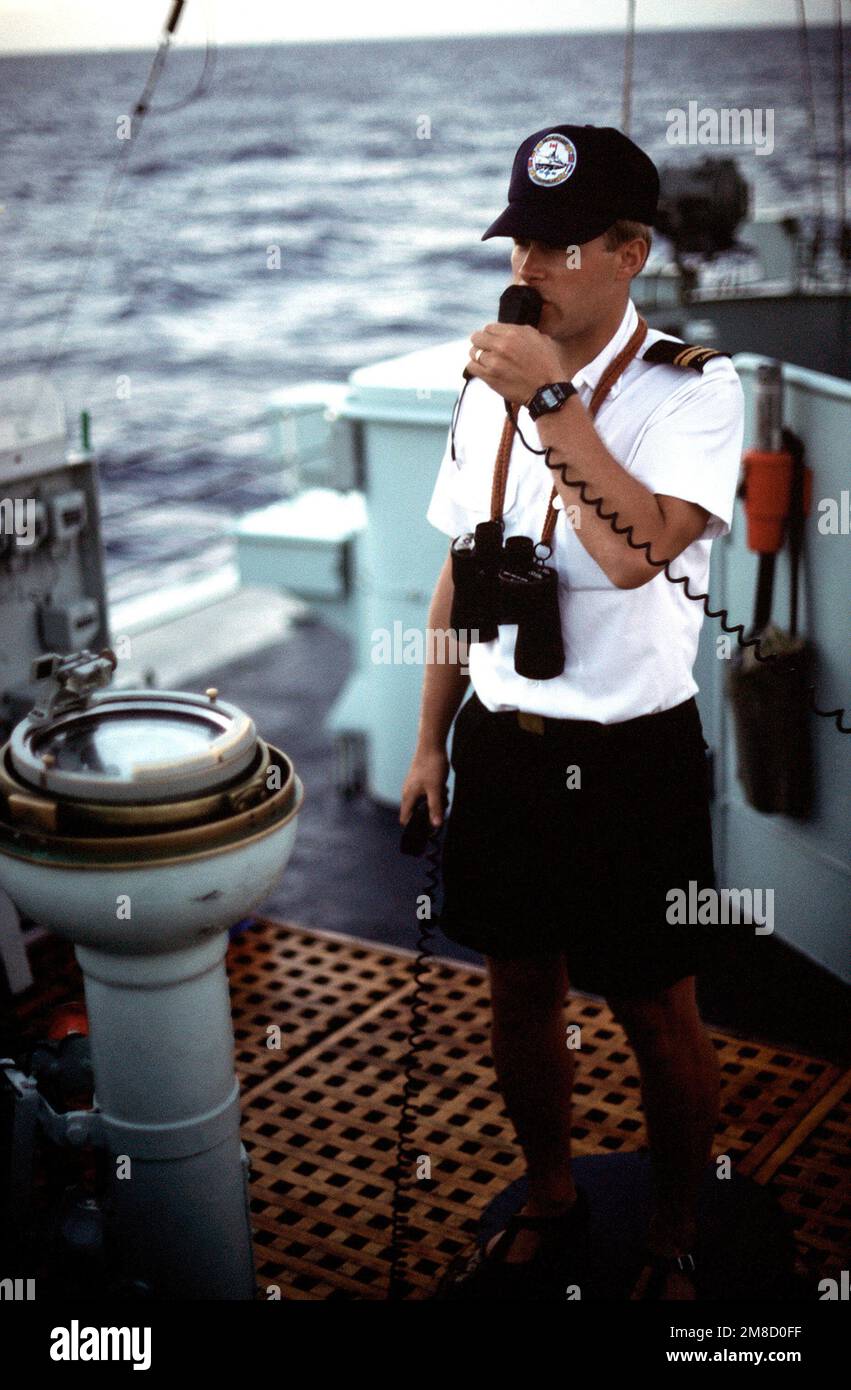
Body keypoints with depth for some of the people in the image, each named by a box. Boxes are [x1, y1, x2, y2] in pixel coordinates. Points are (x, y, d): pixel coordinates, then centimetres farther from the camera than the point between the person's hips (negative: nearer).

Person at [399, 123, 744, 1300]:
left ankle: (674, 1247, 35)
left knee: (658, 1021, 11)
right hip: (500, 744, 5)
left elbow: (638, 550, -30)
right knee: (520, 996, 19)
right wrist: (431, 739, 14)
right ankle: (549, 1211, 43)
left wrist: (551, 400, -27)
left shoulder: (695, 387, -12)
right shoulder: (493, 383, 6)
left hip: (631, 756, -5)